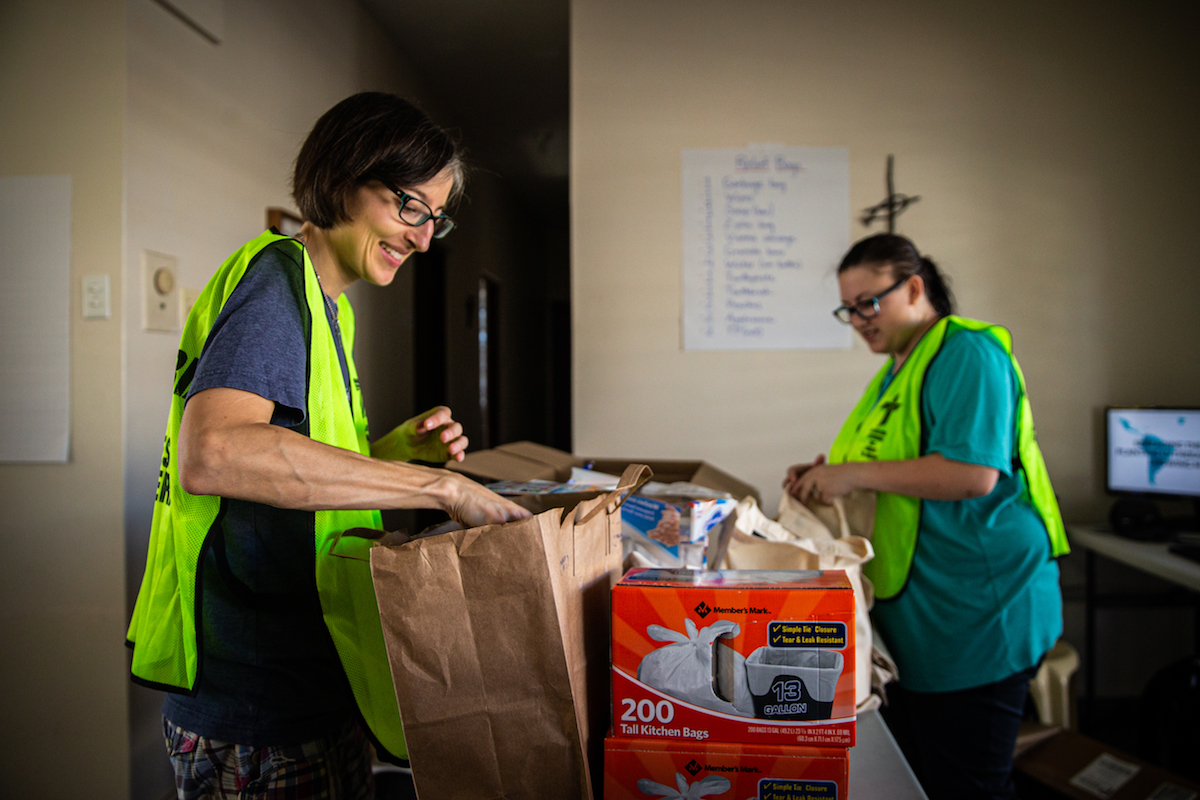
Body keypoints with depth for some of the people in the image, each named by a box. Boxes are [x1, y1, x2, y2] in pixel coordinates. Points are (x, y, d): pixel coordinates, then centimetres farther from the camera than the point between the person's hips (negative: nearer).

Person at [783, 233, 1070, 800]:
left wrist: (855, 474, -21)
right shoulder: (897, 369, 15)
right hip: (909, 618, 9)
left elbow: (973, 473, -26)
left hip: (973, 615, -9)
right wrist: (830, 475, 8)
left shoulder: (967, 352, -14)